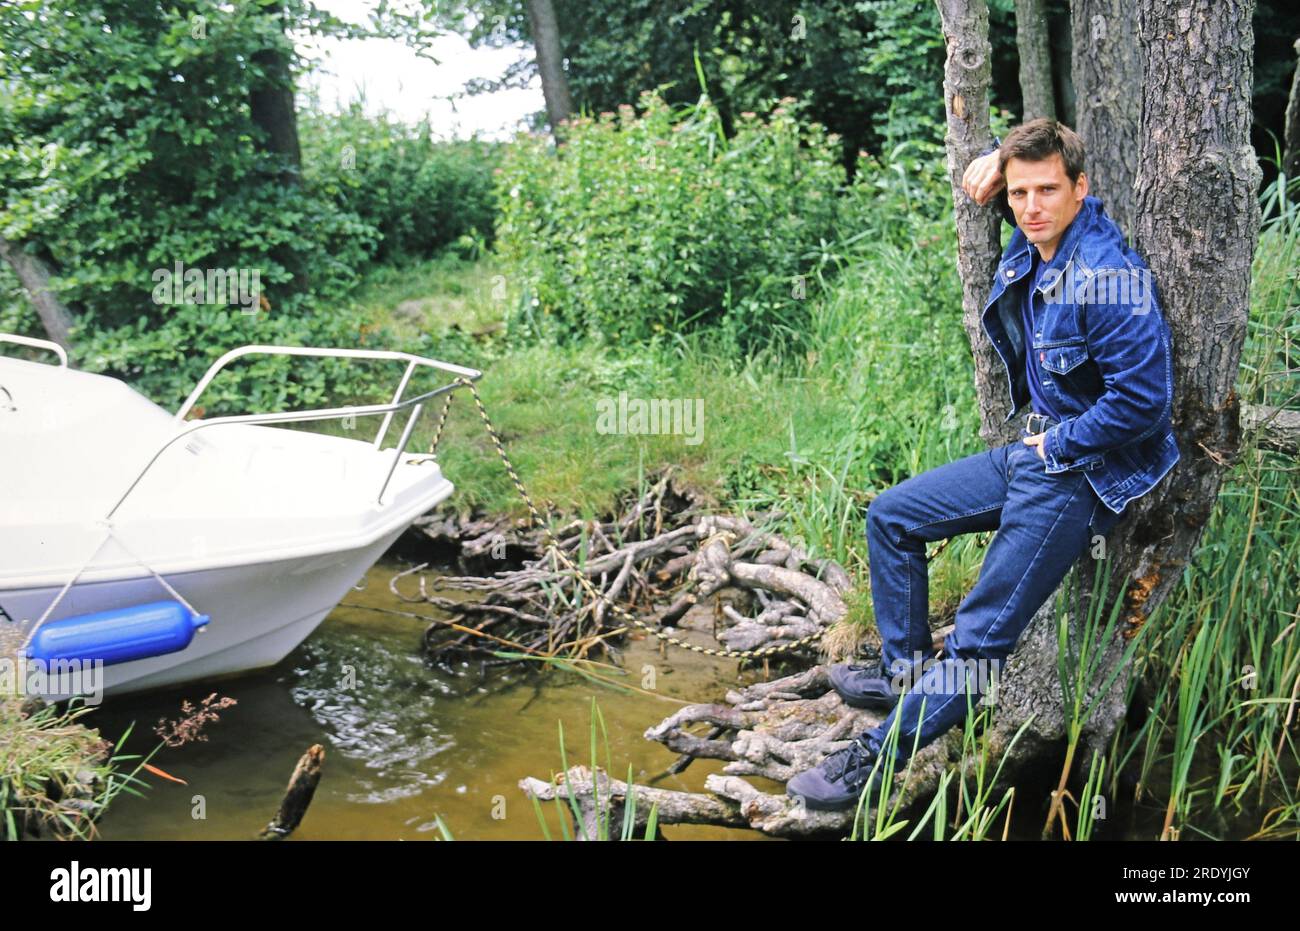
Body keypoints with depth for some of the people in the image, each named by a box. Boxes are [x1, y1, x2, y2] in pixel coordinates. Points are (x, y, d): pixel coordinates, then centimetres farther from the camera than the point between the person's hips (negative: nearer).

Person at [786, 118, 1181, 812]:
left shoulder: (1109, 277, -23)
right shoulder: (1029, 247, 2)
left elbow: (1142, 402, -26)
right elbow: (1019, 177, 26)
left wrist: (1054, 445, -14)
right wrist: (998, 161, 3)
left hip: (1080, 476, -9)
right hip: (1031, 454, 10)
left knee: (979, 638, -12)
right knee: (890, 516, 13)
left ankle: (876, 761, -3)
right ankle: (904, 671, 22)